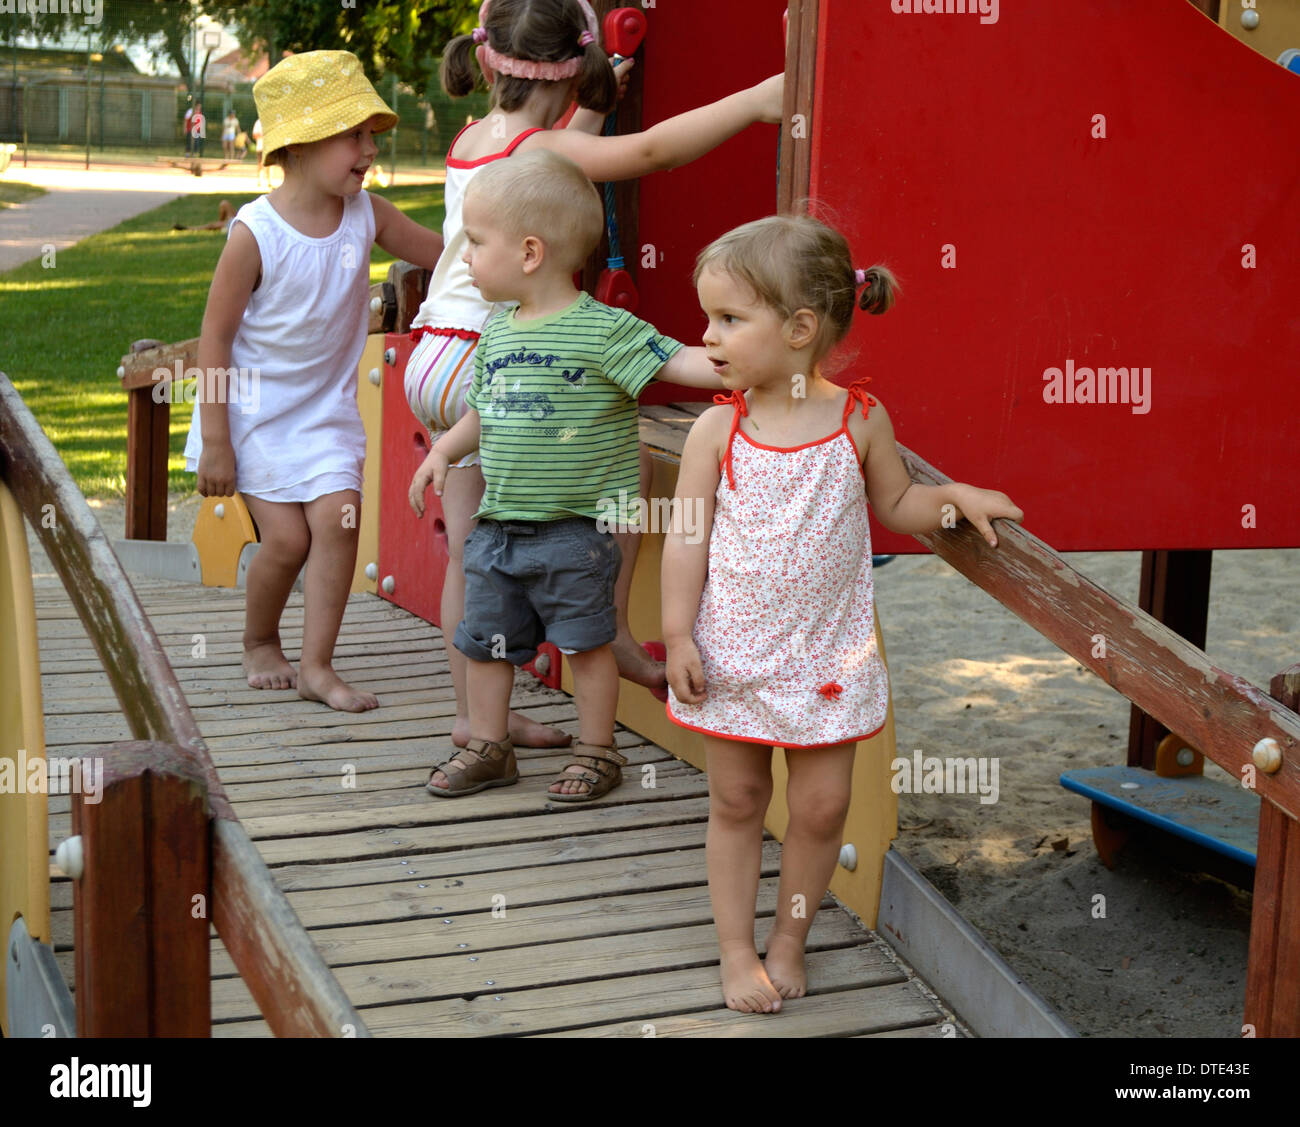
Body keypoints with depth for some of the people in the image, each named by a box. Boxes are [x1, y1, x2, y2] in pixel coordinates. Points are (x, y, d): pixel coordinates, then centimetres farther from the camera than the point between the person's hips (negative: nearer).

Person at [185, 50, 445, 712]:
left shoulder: (366, 215, -5)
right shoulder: (256, 234, -19)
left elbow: (446, 255, 11)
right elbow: (215, 339, -14)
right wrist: (216, 442, -14)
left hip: (326, 409, 4)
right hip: (255, 409, -4)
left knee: (338, 517, -13)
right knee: (287, 538, -6)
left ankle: (317, 666, -2)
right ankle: (259, 643, 24)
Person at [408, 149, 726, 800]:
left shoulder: (602, 330, -14)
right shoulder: (497, 332, 8)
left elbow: (676, 361, -19)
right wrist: (446, 450, 7)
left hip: (575, 525, -7)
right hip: (498, 522, 7)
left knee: (586, 641, 5)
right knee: (485, 640, 13)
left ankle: (597, 752, 21)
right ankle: (488, 748, 29)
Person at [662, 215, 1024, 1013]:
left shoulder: (861, 419, -6)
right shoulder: (717, 430, -8)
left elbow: (894, 503, 10)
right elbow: (687, 536, -4)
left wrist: (956, 498, -7)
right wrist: (678, 635, -8)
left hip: (826, 651, 0)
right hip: (733, 649, 0)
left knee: (823, 805, 5)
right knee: (736, 801, 9)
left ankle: (789, 939, 27)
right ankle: (737, 949, 25)